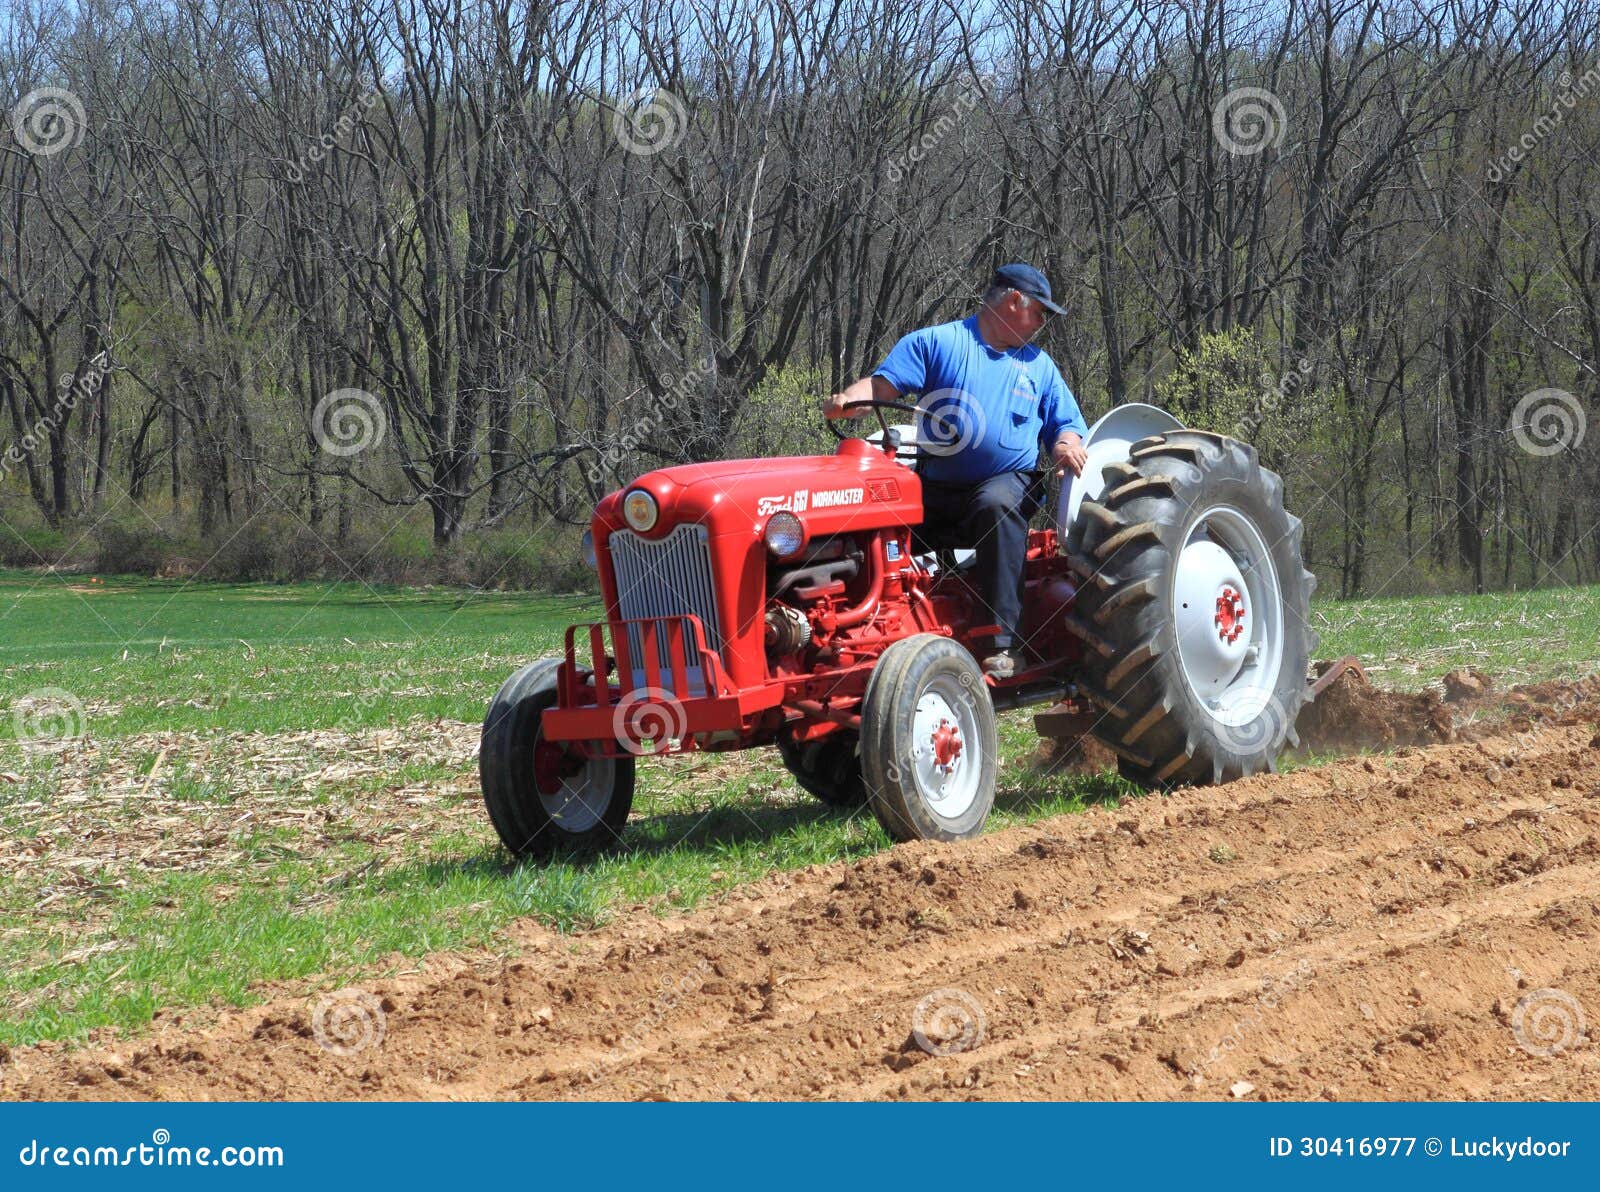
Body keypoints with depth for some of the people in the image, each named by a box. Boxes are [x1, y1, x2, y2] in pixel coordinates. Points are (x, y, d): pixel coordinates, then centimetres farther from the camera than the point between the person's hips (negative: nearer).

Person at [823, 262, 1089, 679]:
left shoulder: (1039, 365, 20)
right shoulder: (938, 343, 9)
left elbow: (1066, 424, 22)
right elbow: (882, 384, -2)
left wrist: (1067, 444, -4)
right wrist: (848, 400, -25)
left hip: (1005, 484, 0)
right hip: (934, 489, 0)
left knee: (997, 505, -36)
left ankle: (1003, 641, -38)